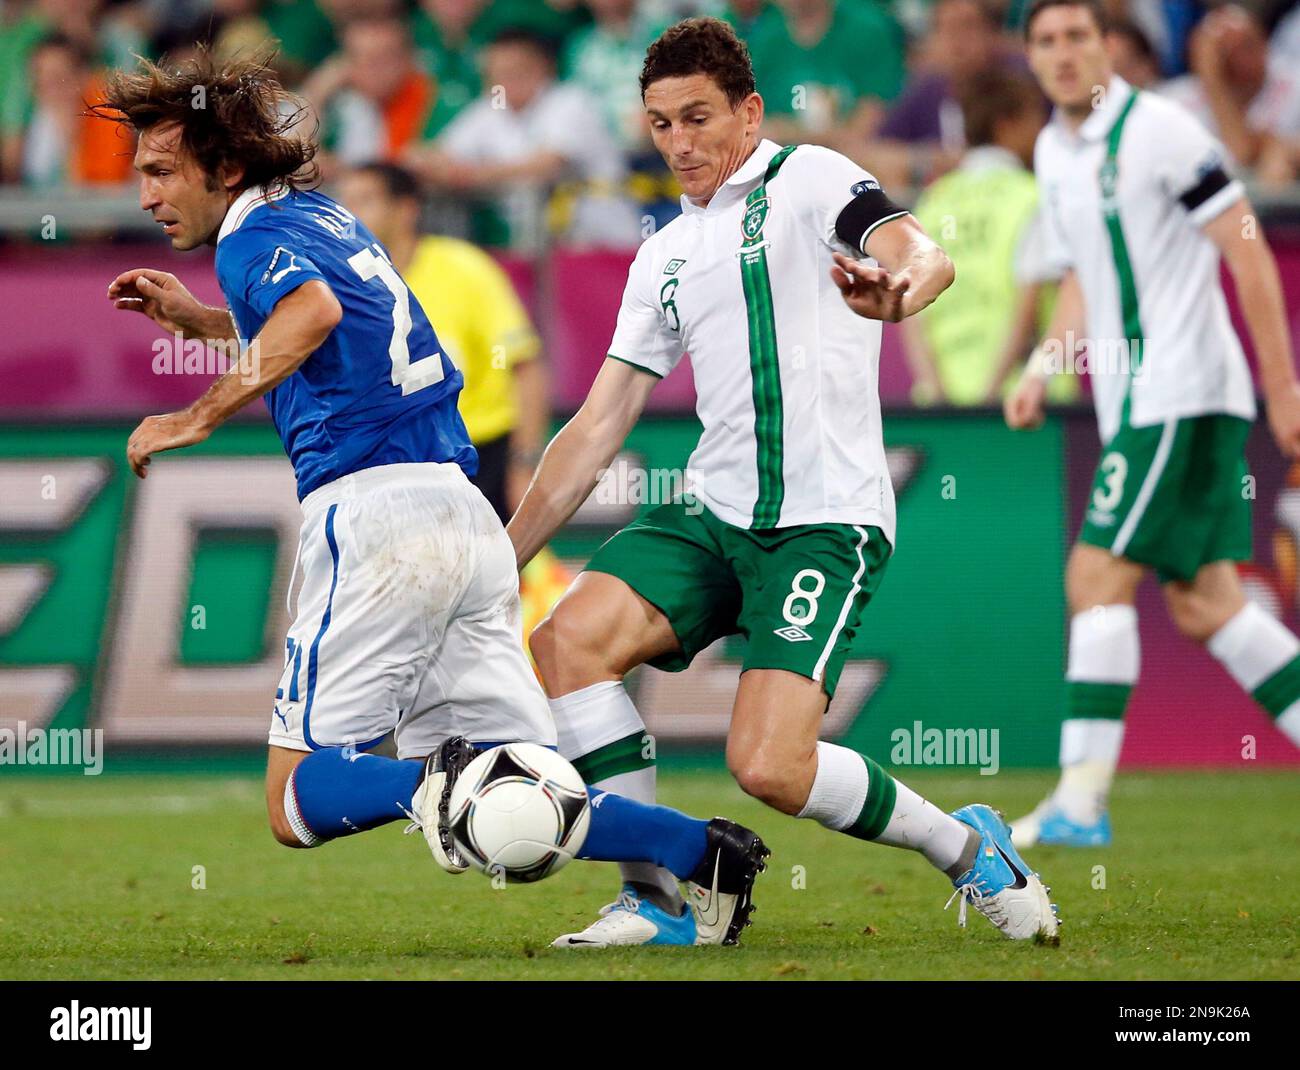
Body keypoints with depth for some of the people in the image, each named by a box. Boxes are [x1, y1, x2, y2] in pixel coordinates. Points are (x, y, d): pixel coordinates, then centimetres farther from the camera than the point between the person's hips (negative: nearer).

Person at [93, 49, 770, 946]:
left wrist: (200, 417, -23)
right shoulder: (326, 216, 23)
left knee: (300, 803, -3)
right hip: (468, 517, 8)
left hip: (376, 511, -8)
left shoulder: (254, 235, -3)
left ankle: (435, 779, -29)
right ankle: (702, 852, -15)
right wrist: (198, 319, 42)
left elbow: (313, 310, -27)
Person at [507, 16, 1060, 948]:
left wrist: (899, 289, -47)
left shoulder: (807, 178, -1)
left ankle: (968, 850, 4)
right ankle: (653, 896, -9)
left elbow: (925, 256, -21)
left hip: (826, 522, -7)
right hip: (714, 513, 7)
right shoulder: (665, 257, 19)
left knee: (770, 766, -21)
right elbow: (599, 426, 20)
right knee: (568, 641, -18)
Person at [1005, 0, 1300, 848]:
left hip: (1183, 389, -8)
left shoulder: (1157, 128, -12)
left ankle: (1083, 799, -11)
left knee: (1097, 578, -12)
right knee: (1203, 602, 5)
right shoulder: (1054, 152, 14)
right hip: (1134, 402, 8)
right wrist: (1043, 372, 13)